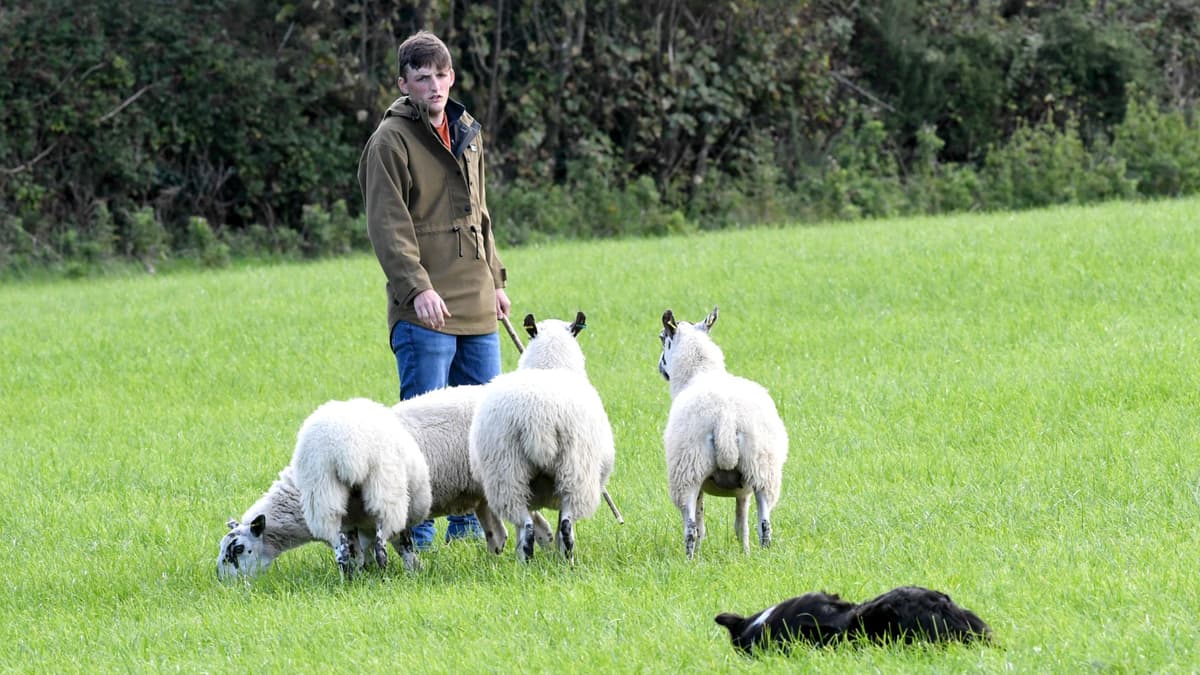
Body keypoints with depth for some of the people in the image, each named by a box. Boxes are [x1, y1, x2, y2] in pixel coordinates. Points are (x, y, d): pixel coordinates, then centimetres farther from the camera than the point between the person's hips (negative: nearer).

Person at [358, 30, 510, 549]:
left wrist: (494, 279, 22)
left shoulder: (467, 134, 16)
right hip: (425, 311, -7)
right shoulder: (392, 140, -8)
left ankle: (469, 523, 21)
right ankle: (415, 531, -1)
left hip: (477, 309, 7)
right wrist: (417, 288, -26)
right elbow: (388, 226, -15)